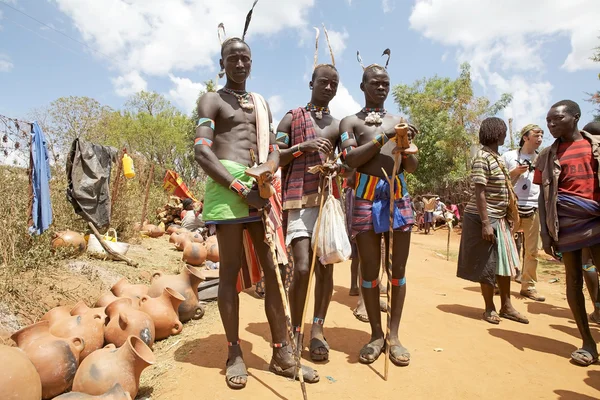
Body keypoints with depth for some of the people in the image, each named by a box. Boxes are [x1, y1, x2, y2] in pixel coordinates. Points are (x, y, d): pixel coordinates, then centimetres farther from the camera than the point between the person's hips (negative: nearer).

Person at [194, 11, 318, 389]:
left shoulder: (261, 103, 25)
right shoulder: (211, 100, 9)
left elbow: (274, 149, 16)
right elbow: (202, 151, -5)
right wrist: (241, 188, -14)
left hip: (263, 184, 5)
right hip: (227, 183, -5)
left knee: (273, 267, 1)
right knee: (231, 268, -2)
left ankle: (282, 354, 10)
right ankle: (235, 354, 10)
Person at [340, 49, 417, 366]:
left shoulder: (398, 122, 18)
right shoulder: (350, 122, 8)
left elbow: (412, 167, 13)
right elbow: (351, 159, -10)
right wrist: (383, 136, -14)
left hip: (399, 196, 3)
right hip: (367, 197, -3)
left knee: (398, 268, 4)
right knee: (369, 269, 2)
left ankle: (394, 335, 16)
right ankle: (376, 334, 17)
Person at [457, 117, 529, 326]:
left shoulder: (496, 157, 14)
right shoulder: (482, 158, -16)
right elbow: (479, 193, -21)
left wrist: (506, 216, 19)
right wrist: (485, 223, -24)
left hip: (499, 219, 9)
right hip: (484, 220, -9)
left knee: (504, 262, 14)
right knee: (488, 265, 2)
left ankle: (506, 306, 26)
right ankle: (489, 309, 17)